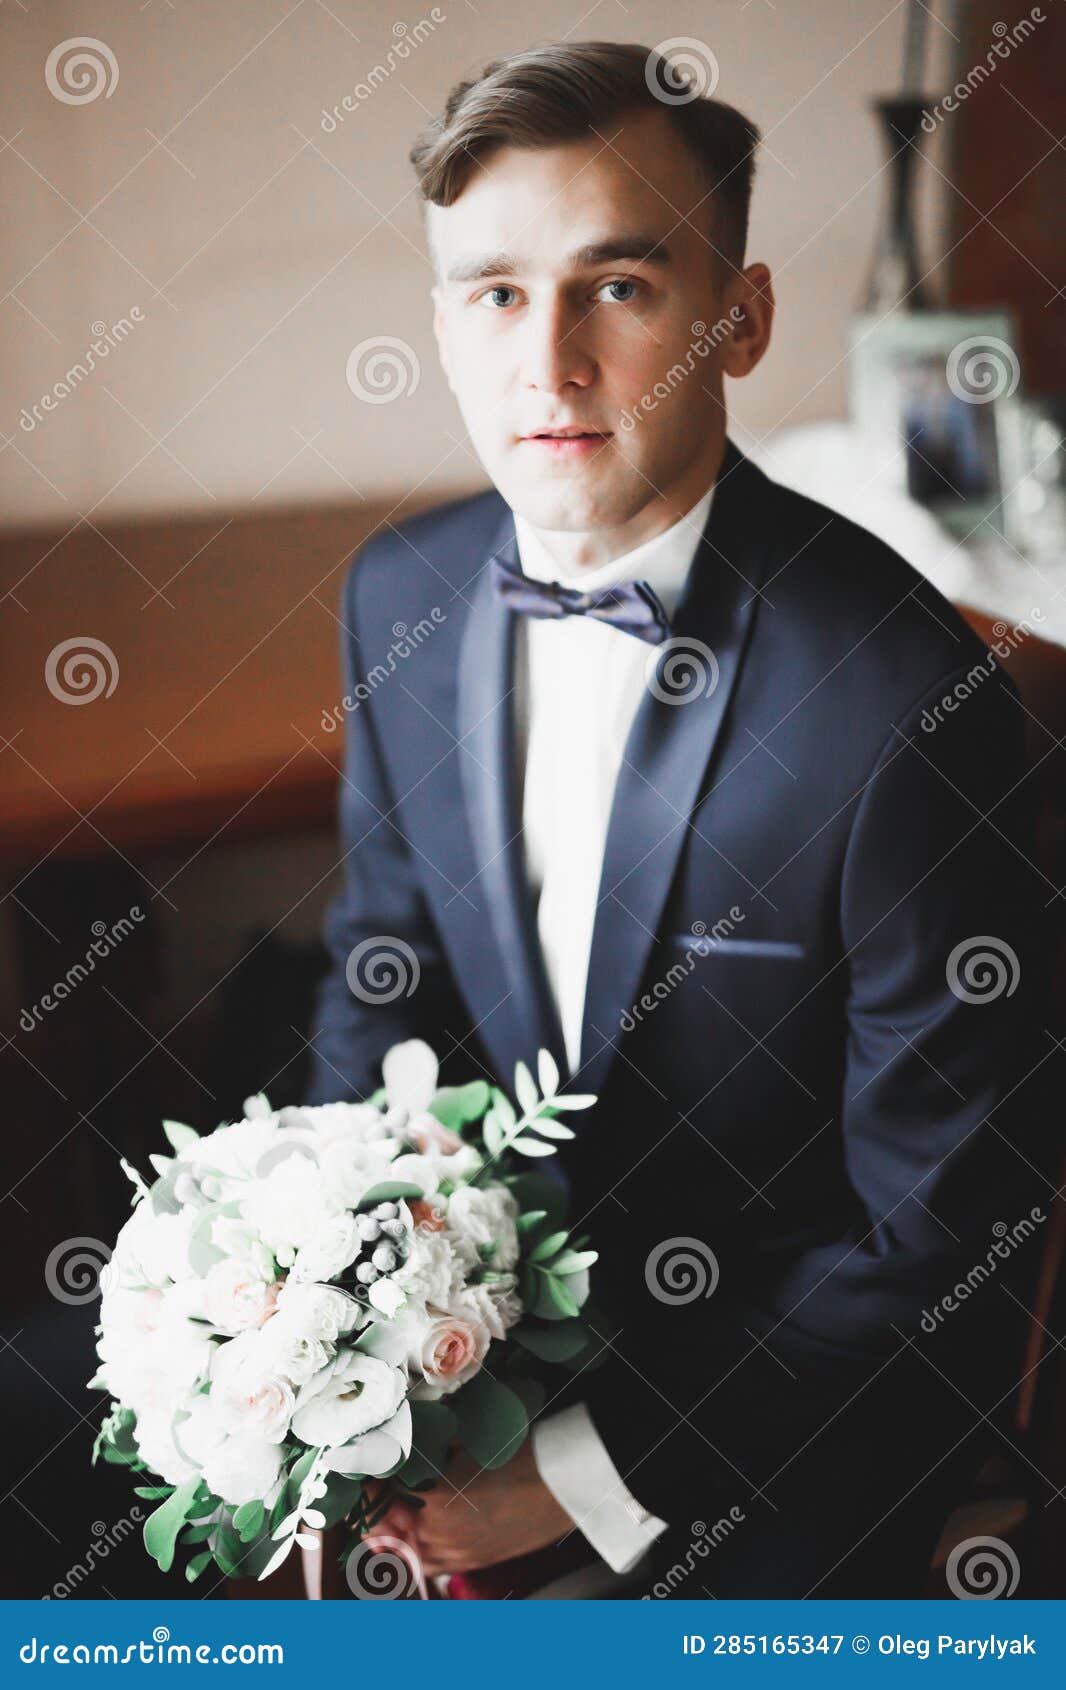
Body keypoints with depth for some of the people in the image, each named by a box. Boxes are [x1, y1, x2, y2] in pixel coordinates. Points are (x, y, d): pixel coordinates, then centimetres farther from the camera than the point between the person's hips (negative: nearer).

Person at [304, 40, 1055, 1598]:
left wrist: (587, 1470, -21)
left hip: (788, 1387, -5)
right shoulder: (398, 591, -5)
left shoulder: (908, 701, -25)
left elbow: (937, 1234, -19)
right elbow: (382, 970, 7)